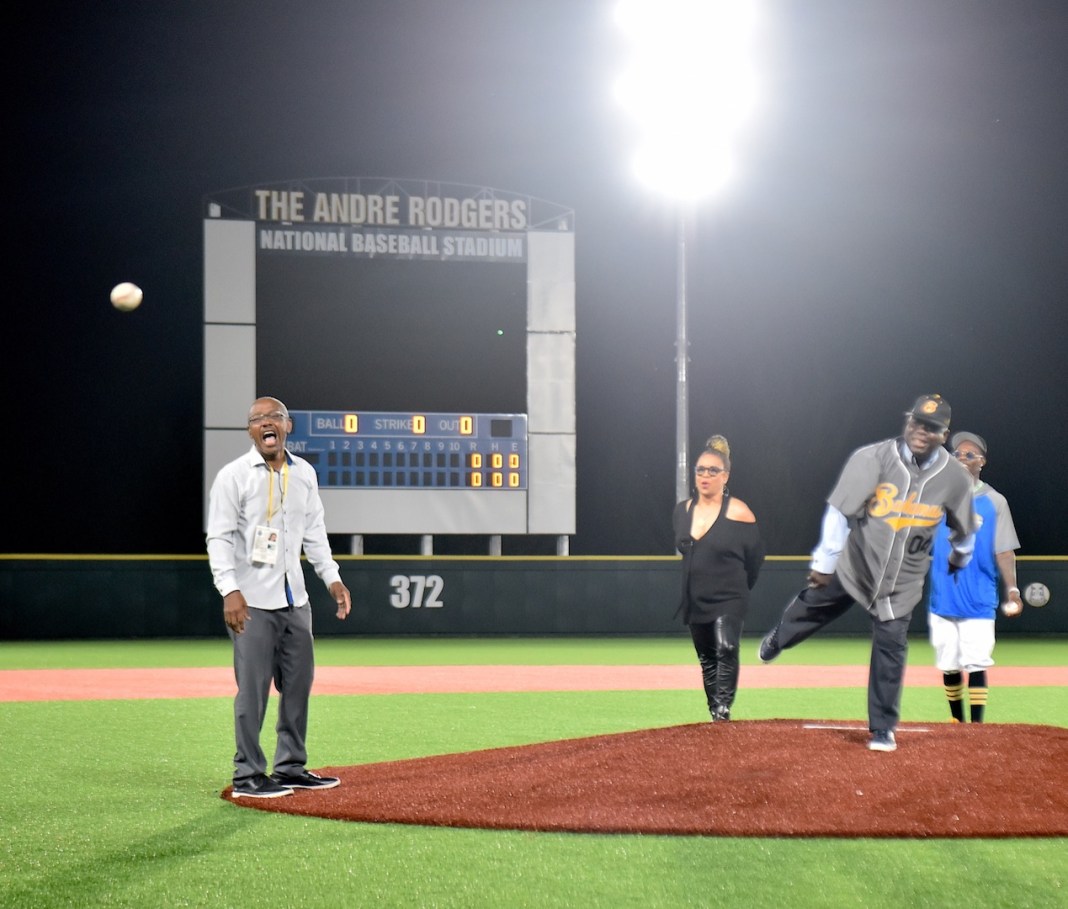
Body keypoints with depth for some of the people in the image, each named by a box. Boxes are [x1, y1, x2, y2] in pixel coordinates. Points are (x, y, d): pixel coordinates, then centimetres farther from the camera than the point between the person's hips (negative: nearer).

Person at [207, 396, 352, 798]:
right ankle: (248, 776, 2)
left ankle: (291, 767, 21)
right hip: (252, 601, -6)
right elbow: (219, 537, -11)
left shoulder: (305, 473, 11)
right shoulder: (234, 476, -7)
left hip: (294, 599, 6)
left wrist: (332, 577, 9)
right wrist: (229, 590, -22)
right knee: (254, 689, -5)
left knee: (299, 683, 10)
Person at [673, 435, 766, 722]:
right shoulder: (682, 510, 4)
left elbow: (755, 557, -1)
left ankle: (723, 710, -28)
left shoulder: (738, 513, -12)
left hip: (728, 601, -6)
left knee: (726, 650, -23)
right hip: (695, 600, 6)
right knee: (707, 660, 12)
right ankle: (715, 715, 21)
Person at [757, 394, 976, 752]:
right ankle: (778, 639, 51)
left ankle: (883, 729, 9)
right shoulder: (873, 458, -20)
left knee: (891, 645, -4)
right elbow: (840, 510, -22)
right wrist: (824, 562, -25)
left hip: (902, 580, 1)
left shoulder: (955, 478, -11)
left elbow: (964, 530, 8)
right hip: (854, 564, 0)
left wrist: (959, 558, 23)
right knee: (813, 603, 15)